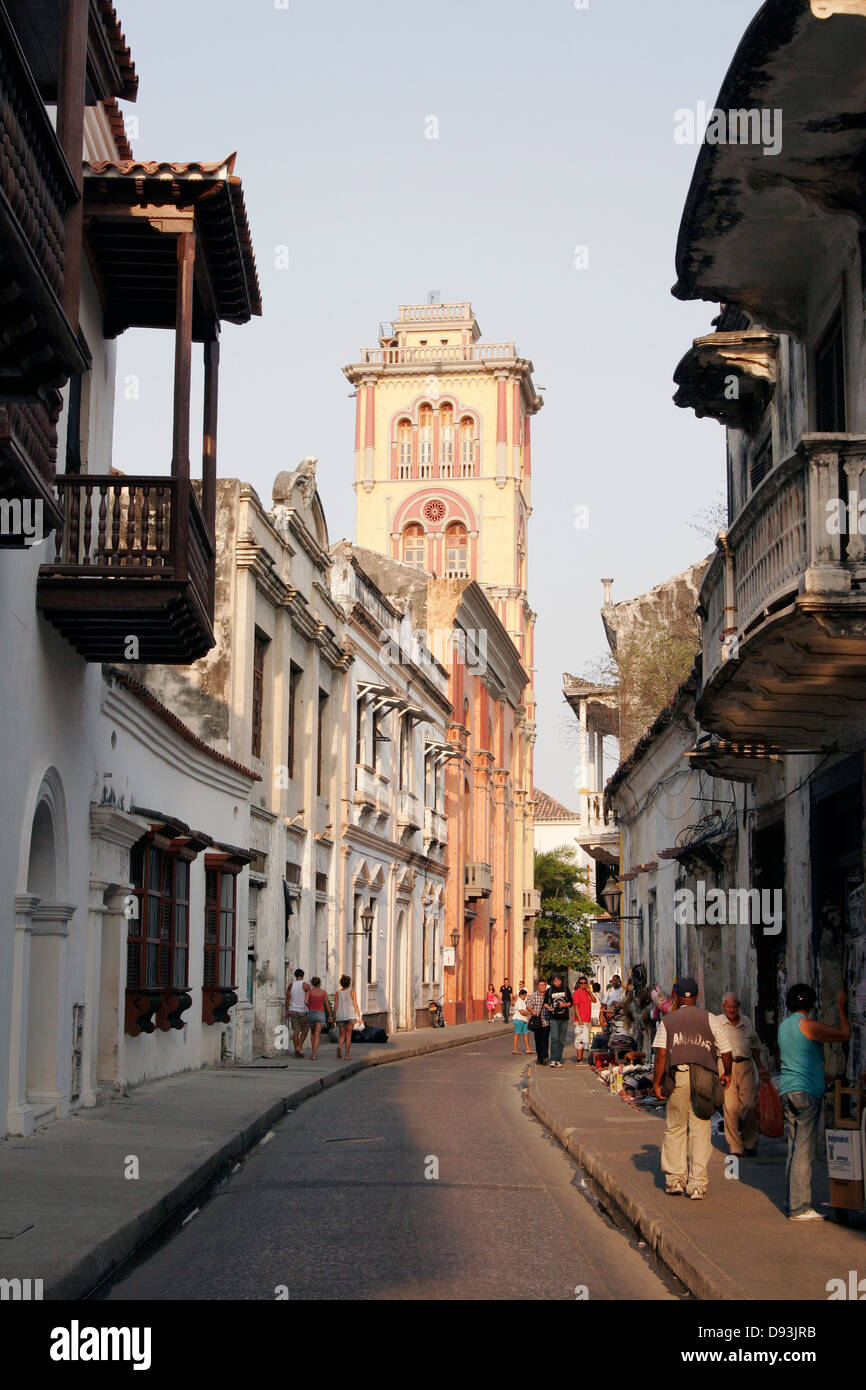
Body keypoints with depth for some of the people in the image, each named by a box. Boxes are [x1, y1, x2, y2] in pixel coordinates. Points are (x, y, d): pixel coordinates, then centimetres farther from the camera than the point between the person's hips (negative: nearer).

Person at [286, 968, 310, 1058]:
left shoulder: (291, 985, 3)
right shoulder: (306, 985, -6)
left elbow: (287, 998, 5)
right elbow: (308, 999, -10)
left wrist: (287, 1010, 12)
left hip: (293, 1011, 3)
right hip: (302, 1011, -3)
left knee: (295, 1031, 3)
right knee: (305, 1030, 12)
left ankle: (297, 1051, 2)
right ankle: (299, 1046, -3)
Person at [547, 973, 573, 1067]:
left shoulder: (566, 989, 7)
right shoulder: (549, 991, 4)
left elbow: (570, 1003, 8)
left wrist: (564, 1005, -12)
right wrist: (550, 1008, -10)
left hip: (564, 1018, 2)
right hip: (554, 1018, -2)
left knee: (561, 1040, 7)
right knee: (554, 1038, -15)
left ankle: (558, 1060, 15)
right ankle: (553, 1060, -18)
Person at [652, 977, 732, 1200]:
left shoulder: (668, 1020, 6)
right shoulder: (709, 1019, 7)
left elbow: (661, 1054, -3)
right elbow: (725, 1052, 7)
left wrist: (657, 1082, 3)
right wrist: (727, 1074, 24)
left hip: (677, 1076, 0)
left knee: (674, 1129, 12)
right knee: (700, 1130, 3)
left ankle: (674, 1180, 12)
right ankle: (697, 1184, 0)